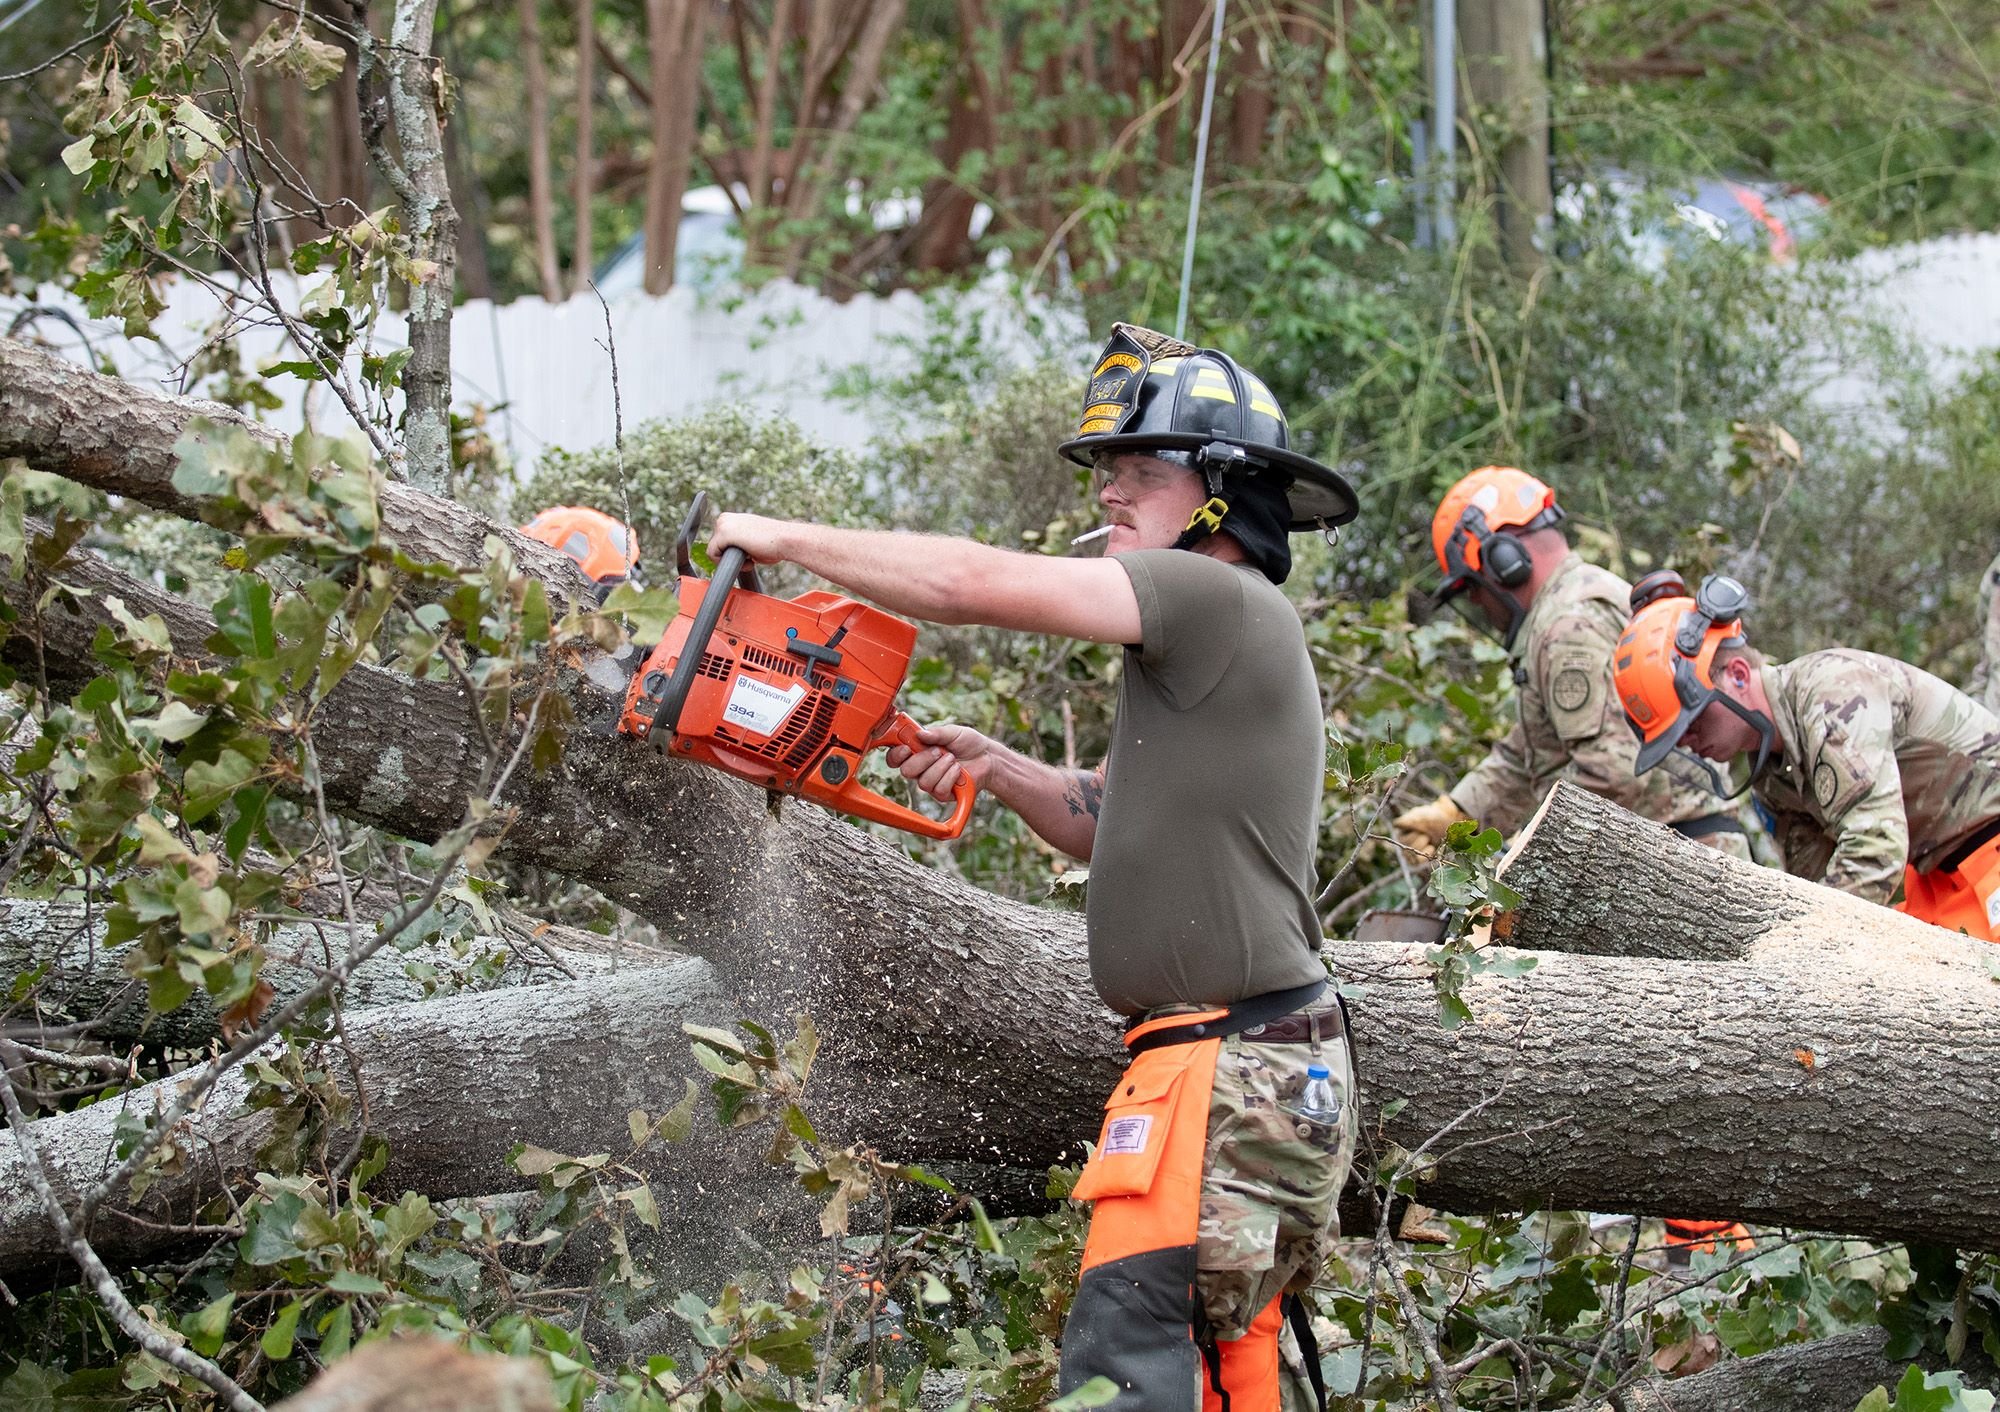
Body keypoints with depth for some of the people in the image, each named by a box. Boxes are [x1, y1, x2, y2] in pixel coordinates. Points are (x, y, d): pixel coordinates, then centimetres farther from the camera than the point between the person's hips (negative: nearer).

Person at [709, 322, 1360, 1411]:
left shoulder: (1223, 600, -11)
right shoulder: (1202, 647, 21)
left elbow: (972, 584, -16)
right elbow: (1115, 824, 27)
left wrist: (787, 539, -6)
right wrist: (995, 768, 9)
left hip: (1223, 1069, -11)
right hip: (1283, 1074, 11)